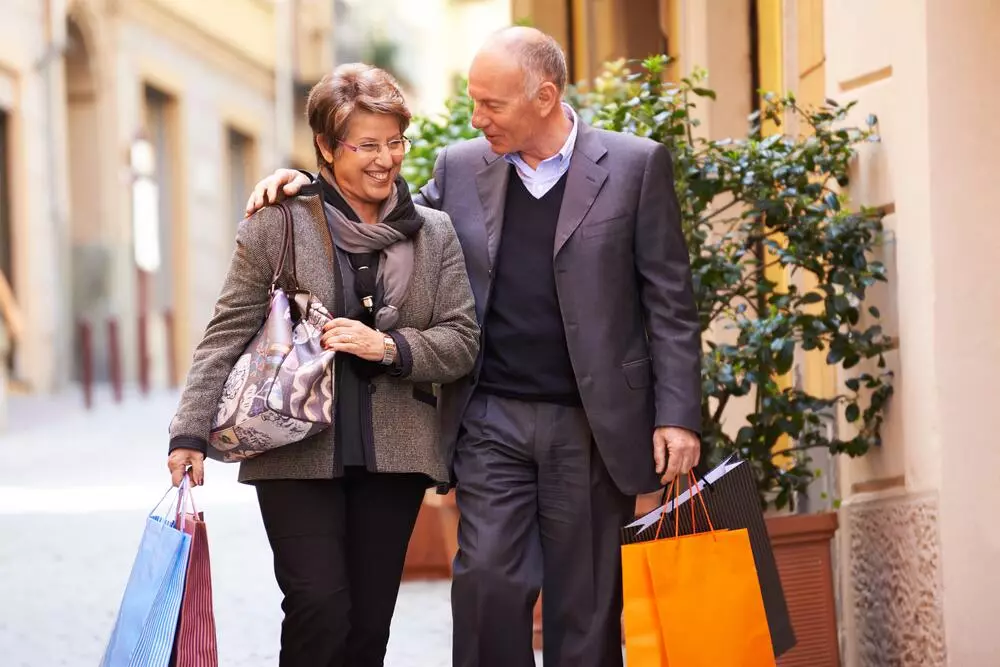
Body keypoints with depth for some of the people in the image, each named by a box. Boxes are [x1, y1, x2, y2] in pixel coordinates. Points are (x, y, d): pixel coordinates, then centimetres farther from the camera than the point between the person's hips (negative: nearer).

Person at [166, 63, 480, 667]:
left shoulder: (435, 234, 8)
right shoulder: (276, 226, 0)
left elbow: (463, 342, 5)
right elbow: (228, 335, 0)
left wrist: (389, 346, -13)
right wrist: (191, 434, -7)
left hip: (394, 457, 3)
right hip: (297, 456, -3)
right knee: (320, 612, -13)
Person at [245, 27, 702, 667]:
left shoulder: (636, 165, -1)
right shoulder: (460, 168, 8)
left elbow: (670, 302, -1)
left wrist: (678, 417, -7)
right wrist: (309, 187, 5)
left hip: (592, 425, -2)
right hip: (491, 420, 2)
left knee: (586, 602, 3)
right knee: (488, 578, -8)